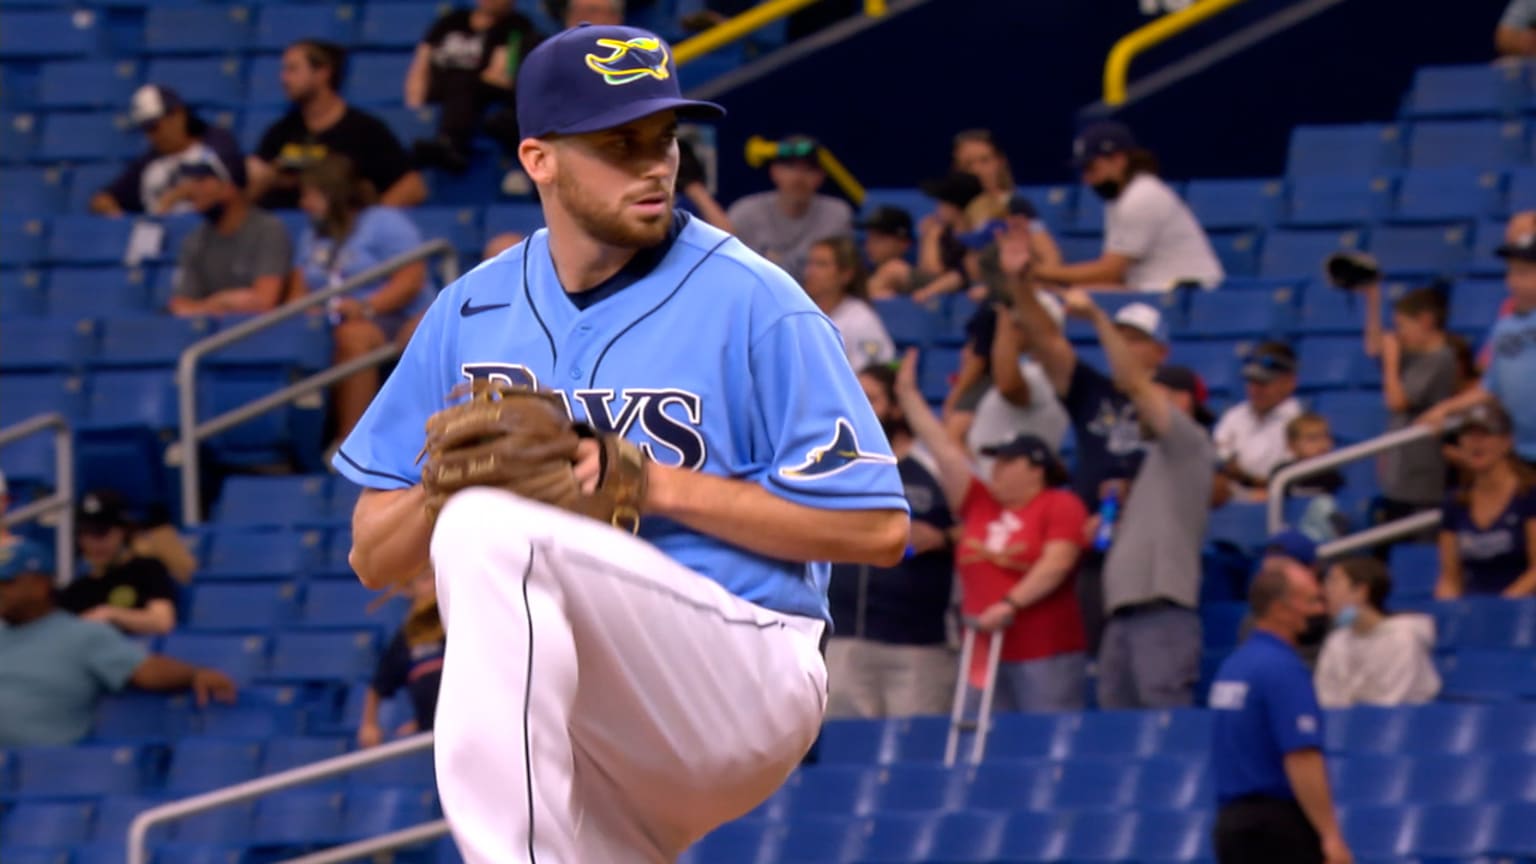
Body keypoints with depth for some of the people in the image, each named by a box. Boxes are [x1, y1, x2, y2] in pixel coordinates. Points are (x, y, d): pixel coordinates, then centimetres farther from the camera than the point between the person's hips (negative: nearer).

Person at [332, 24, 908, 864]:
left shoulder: (751, 304, -5)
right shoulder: (472, 313, 9)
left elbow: (876, 528, -9)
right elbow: (374, 559, 11)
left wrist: (655, 484, -15)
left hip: (740, 687, -6)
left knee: (496, 529, -28)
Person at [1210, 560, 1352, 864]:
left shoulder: (1233, 666, 13)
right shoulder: (1283, 669, -15)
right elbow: (1301, 759, -22)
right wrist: (1330, 837, -22)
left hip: (1231, 819, 9)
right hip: (1277, 825, -9)